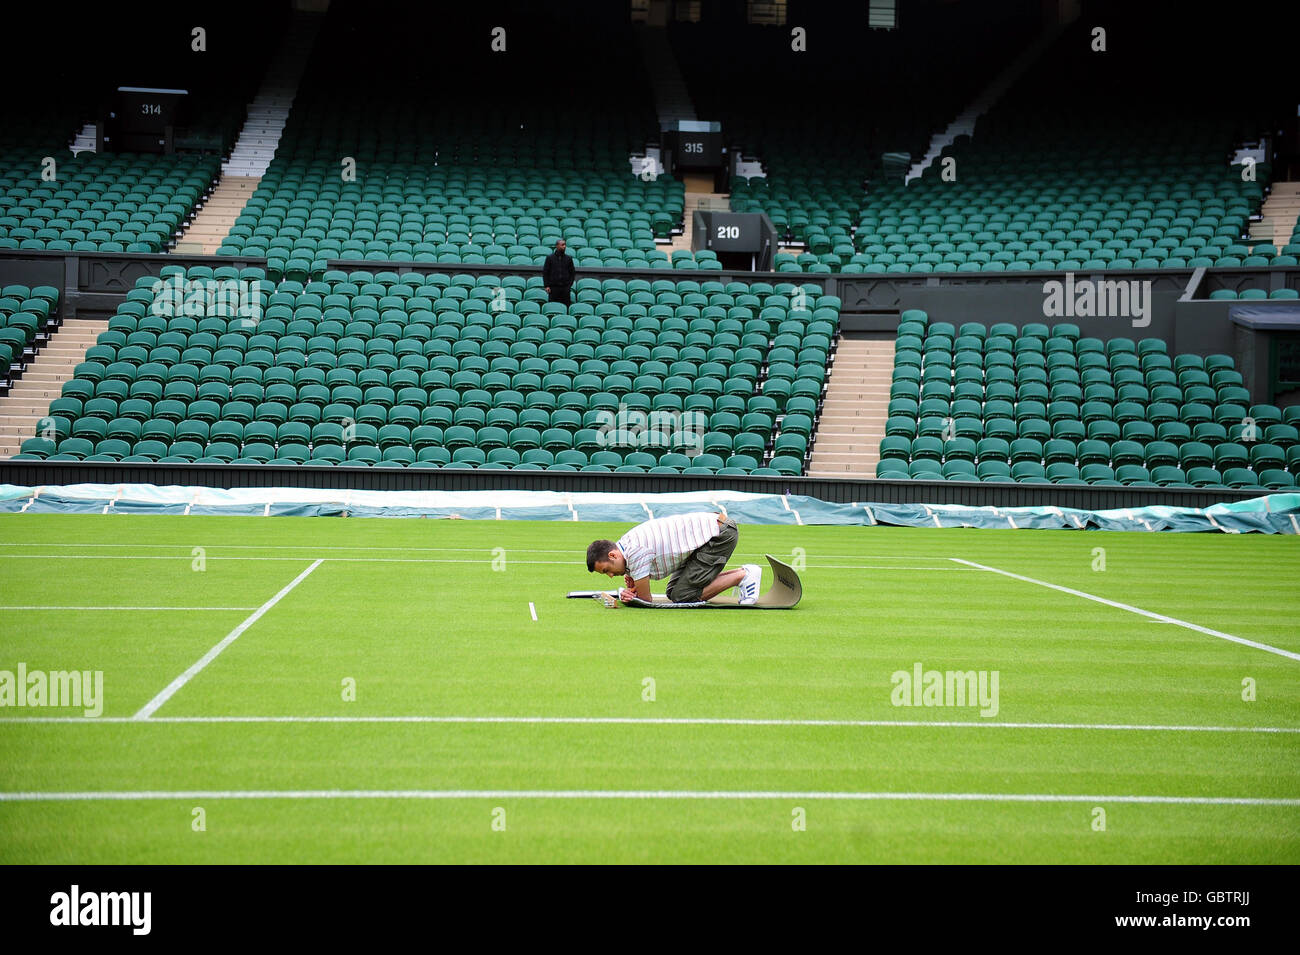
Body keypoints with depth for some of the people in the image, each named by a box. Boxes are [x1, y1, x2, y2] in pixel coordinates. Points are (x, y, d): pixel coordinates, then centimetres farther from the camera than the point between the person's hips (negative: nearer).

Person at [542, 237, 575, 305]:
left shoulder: (568, 259, 10)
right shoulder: (550, 258, 6)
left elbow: (572, 273, 13)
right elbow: (545, 273, 6)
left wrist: (569, 285, 1)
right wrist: (546, 286, -3)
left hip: (565, 287, 1)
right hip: (553, 287, -1)